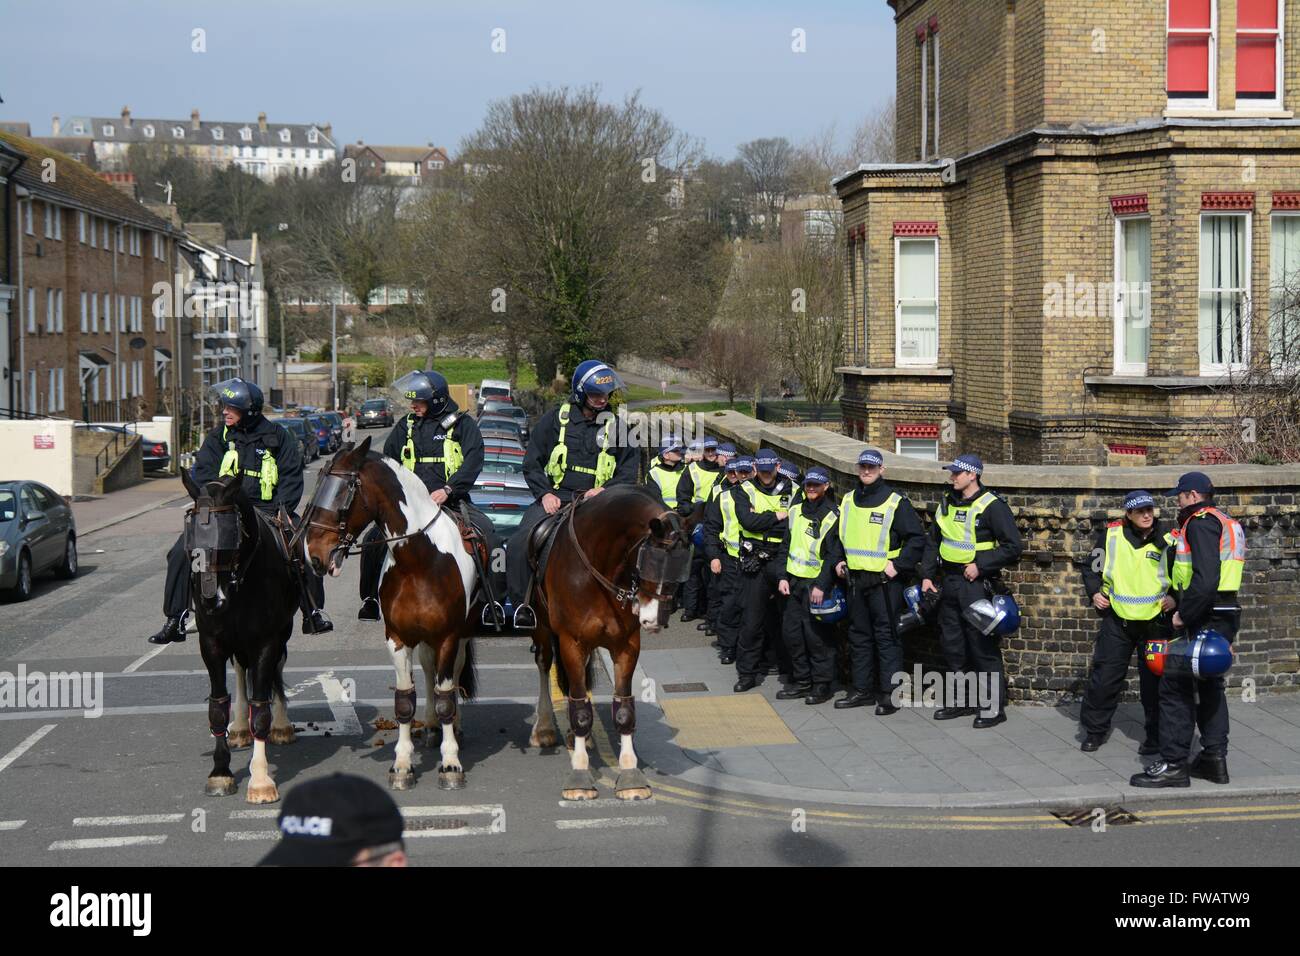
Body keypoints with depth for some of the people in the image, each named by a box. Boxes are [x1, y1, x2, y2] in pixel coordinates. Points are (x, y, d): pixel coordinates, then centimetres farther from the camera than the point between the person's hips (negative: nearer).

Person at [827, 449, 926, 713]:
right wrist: (837, 560, 10)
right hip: (855, 579, 6)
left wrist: (898, 565, -13)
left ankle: (890, 693, 2)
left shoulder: (895, 502, -7)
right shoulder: (848, 501, 11)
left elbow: (918, 538, -8)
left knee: (886, 636, -3)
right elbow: (838, 535, 25)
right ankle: (861, 689, 20)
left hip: (884, 580, -6)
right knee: (858, 635, 12)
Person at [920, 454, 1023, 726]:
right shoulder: (947, 503, 11)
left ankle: (994, 706, 2)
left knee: (983, 647, -5)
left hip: (976, 584, -7)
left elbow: (1013, 546, -13)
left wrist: (980, 566, -17)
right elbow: (933, 541, 19)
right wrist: (927, 575, 10)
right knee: (952, 644, 12)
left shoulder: (991, 506, -11)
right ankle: (962, 701, 24)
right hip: (949, 582, 7)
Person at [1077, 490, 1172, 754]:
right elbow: (1091, 566, 10)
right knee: (1104, 678, 3)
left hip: (1155, 621, -1)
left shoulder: (1168, 540, -6)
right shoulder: (1111, 535, -3)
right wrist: (1094, 593, -4)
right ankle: (1094, 730, 17)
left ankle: (1156, 736, 19)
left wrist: (1175, 598, -12)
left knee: (1154, 682, 6)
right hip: (1117, 620, 1)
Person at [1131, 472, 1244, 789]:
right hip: (1225, 615, 11)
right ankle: (1214, 757, 20)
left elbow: (1206, 579, -25)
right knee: (1210, 684, 18)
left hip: (1205, 617, -11)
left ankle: (1173, 764, -7)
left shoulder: (1201, 522, -14)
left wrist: (1185, 614, -19)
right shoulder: (1225, 521, 19)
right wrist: (1178, 598, 18)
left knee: (1176, 686, -7)